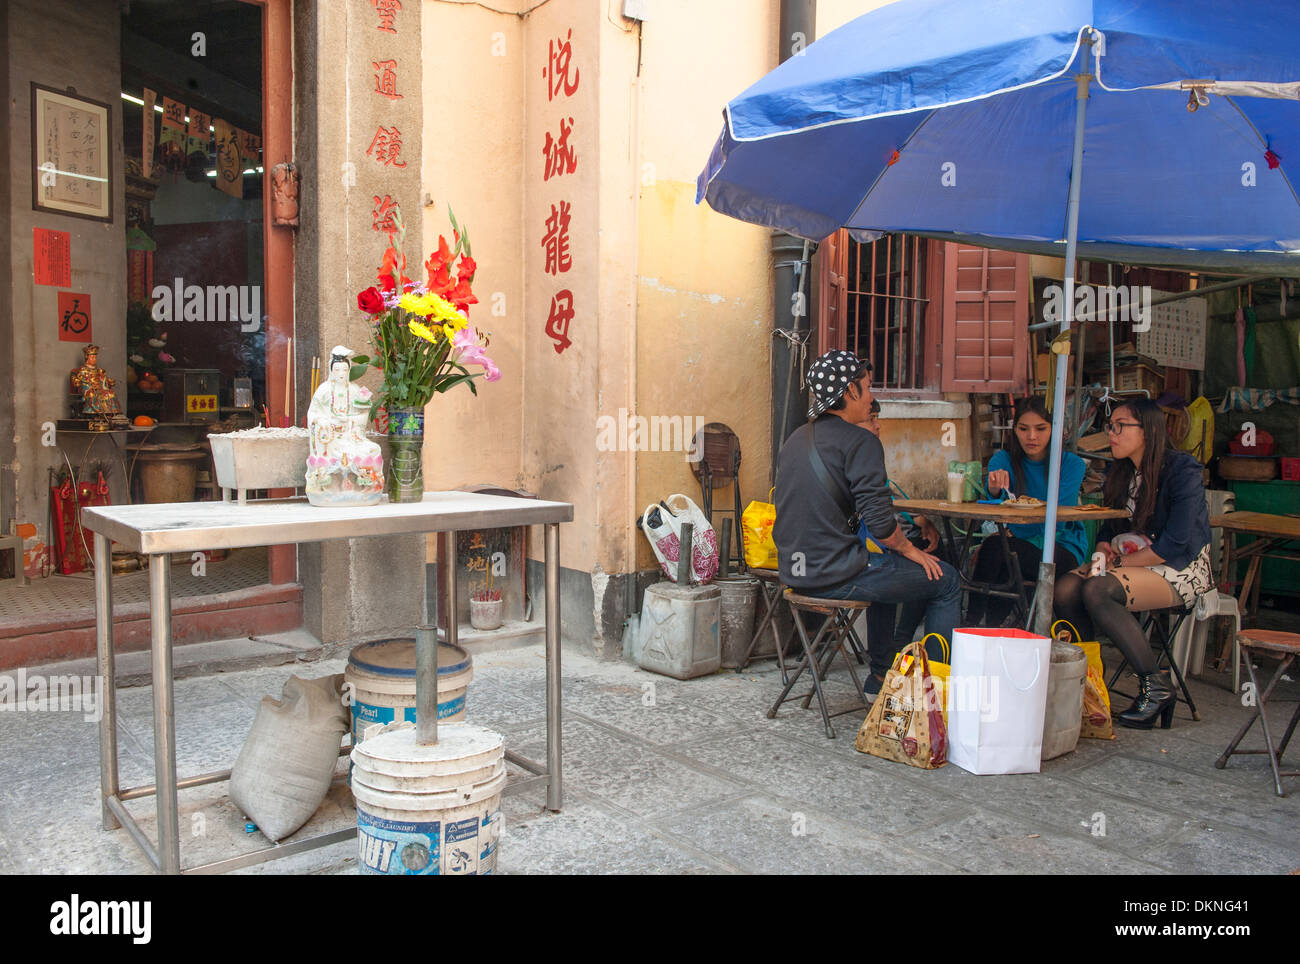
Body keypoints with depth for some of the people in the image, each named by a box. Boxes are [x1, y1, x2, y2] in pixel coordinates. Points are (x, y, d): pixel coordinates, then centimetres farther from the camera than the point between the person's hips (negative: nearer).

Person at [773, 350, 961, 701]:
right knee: (945, 580, 8)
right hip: (836, 574, -9)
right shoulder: (860, 441, -13)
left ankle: (882, 678, 34)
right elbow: (878, 519, -19)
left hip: (795, 572, 9)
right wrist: (911, 550, 1)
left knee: (887, 569, 32)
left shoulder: (795, 439, 13)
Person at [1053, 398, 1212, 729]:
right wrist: (1103, 548, -5)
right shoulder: (1120, 472, 11)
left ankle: (1156, 687, -20)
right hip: (1130, 563, 7)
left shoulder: (1182, 470, -12)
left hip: (1181, 570, -6)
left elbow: (1174, 544, -19)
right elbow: (1109, 526, 18)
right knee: (1065, 589, -22)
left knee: (1097, 590, -32)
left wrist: (1119, 562, -17)